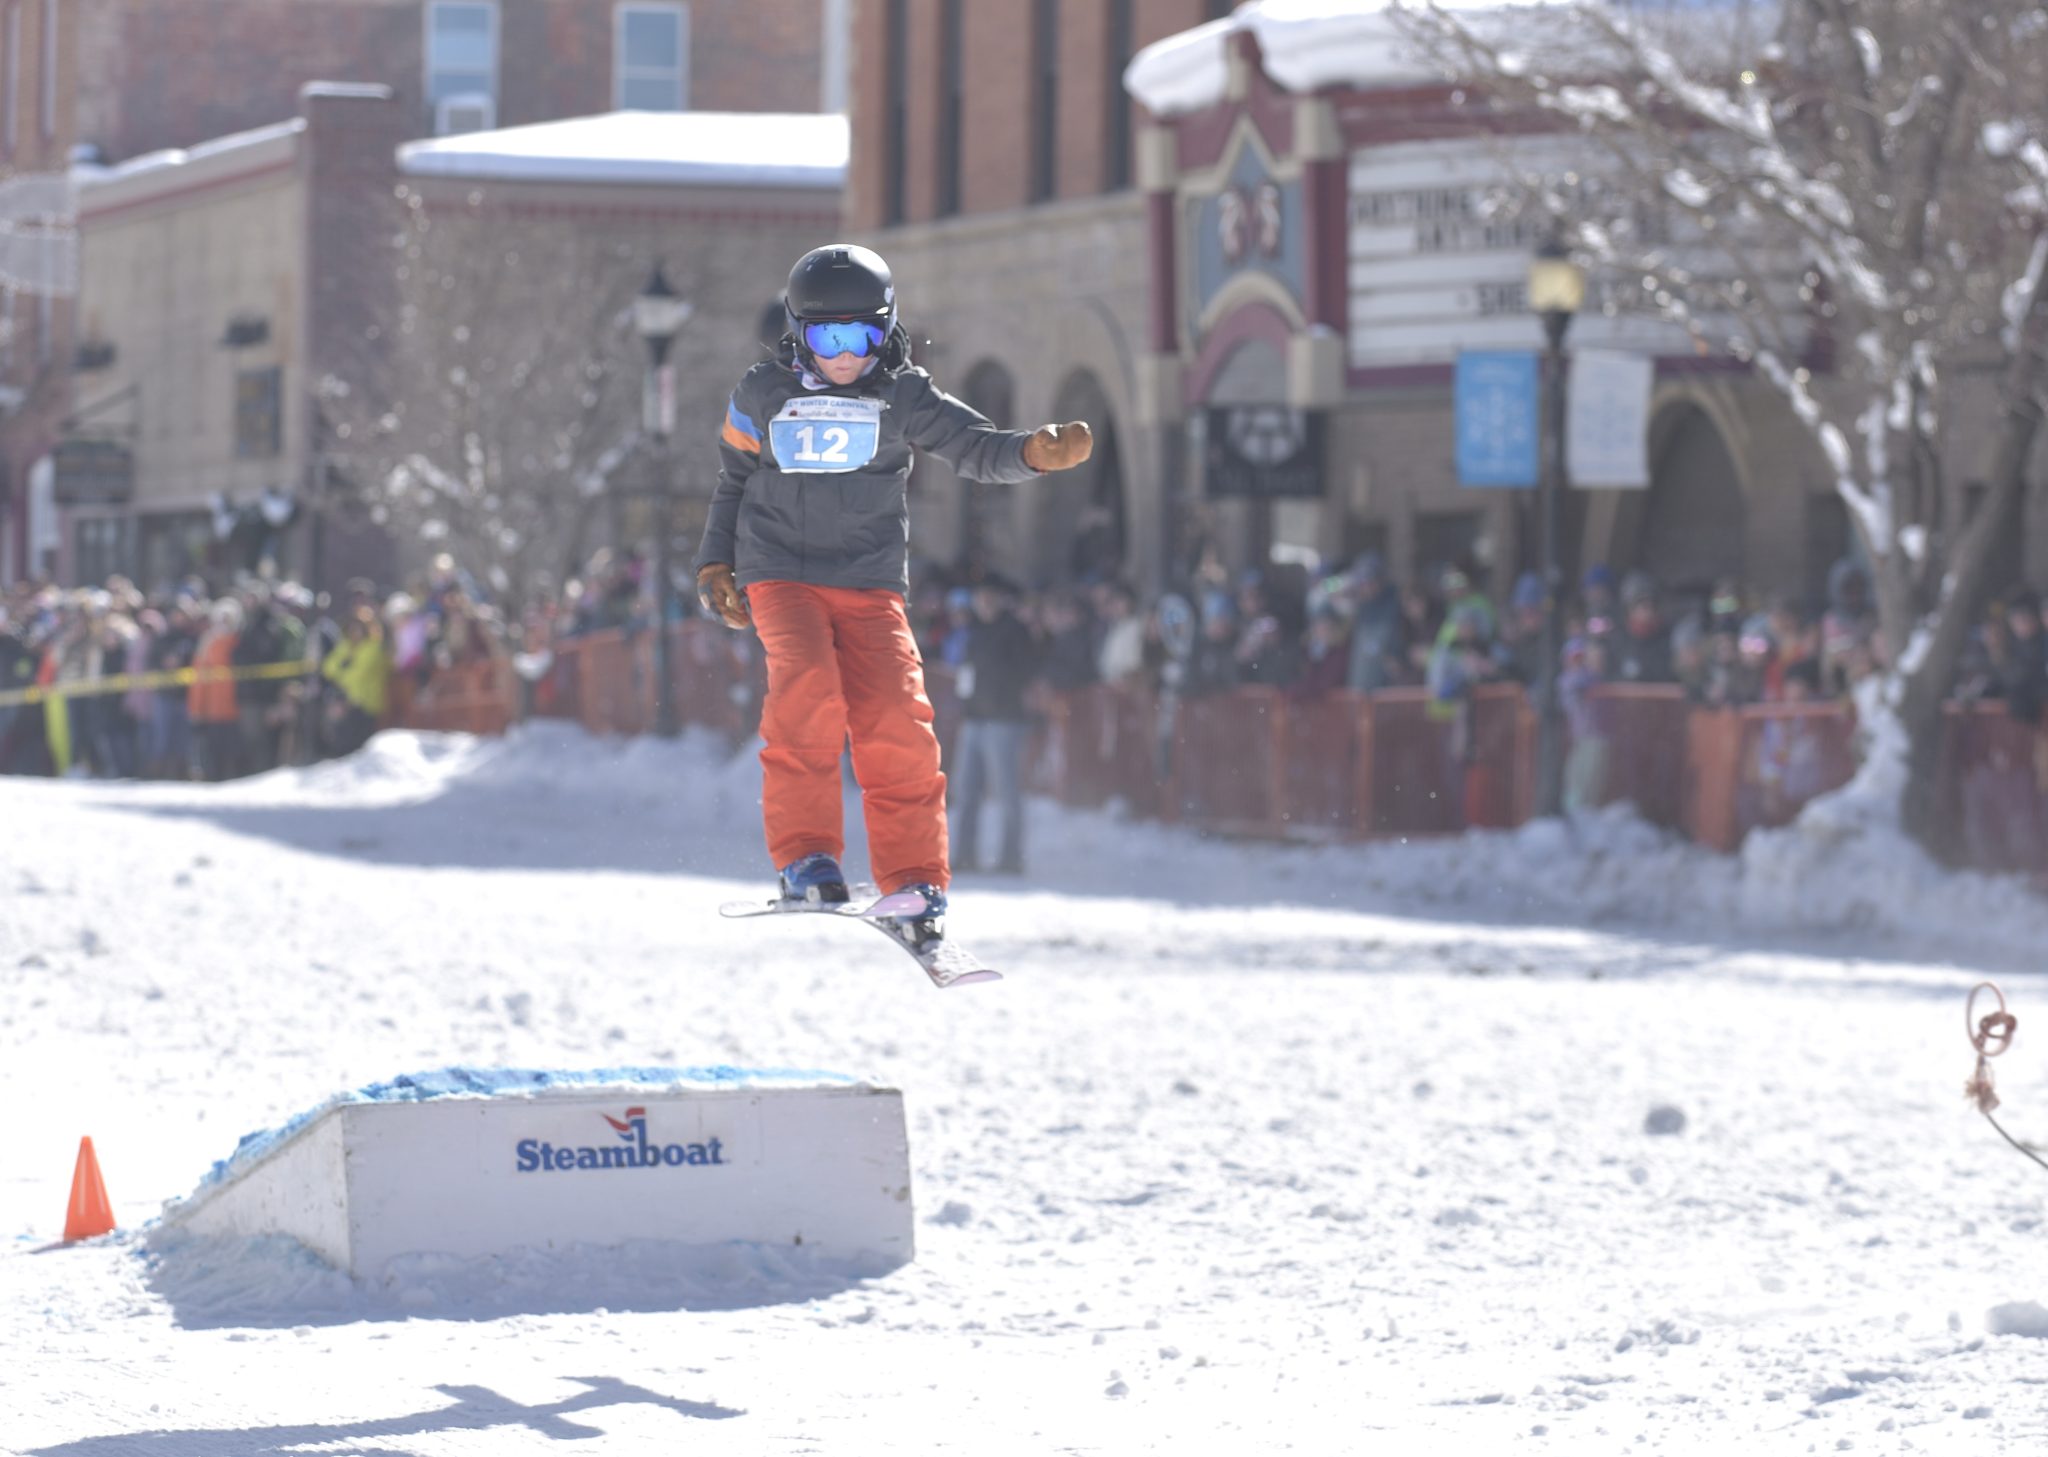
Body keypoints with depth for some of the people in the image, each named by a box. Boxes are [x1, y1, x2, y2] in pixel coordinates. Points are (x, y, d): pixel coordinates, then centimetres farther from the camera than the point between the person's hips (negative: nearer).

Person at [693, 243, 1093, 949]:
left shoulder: (902, 397, 2)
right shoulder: (764, 396, 4)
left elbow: (973, 445, -10)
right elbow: (733, 483, 19)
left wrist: (1034, 451, -30)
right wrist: (715, 565, 17)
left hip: (870, 583, 1)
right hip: (781, 574, -1)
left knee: (897, 720, -13)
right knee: (807, 686, -27)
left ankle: (915, 884, -4)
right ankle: (806, 857, -22)